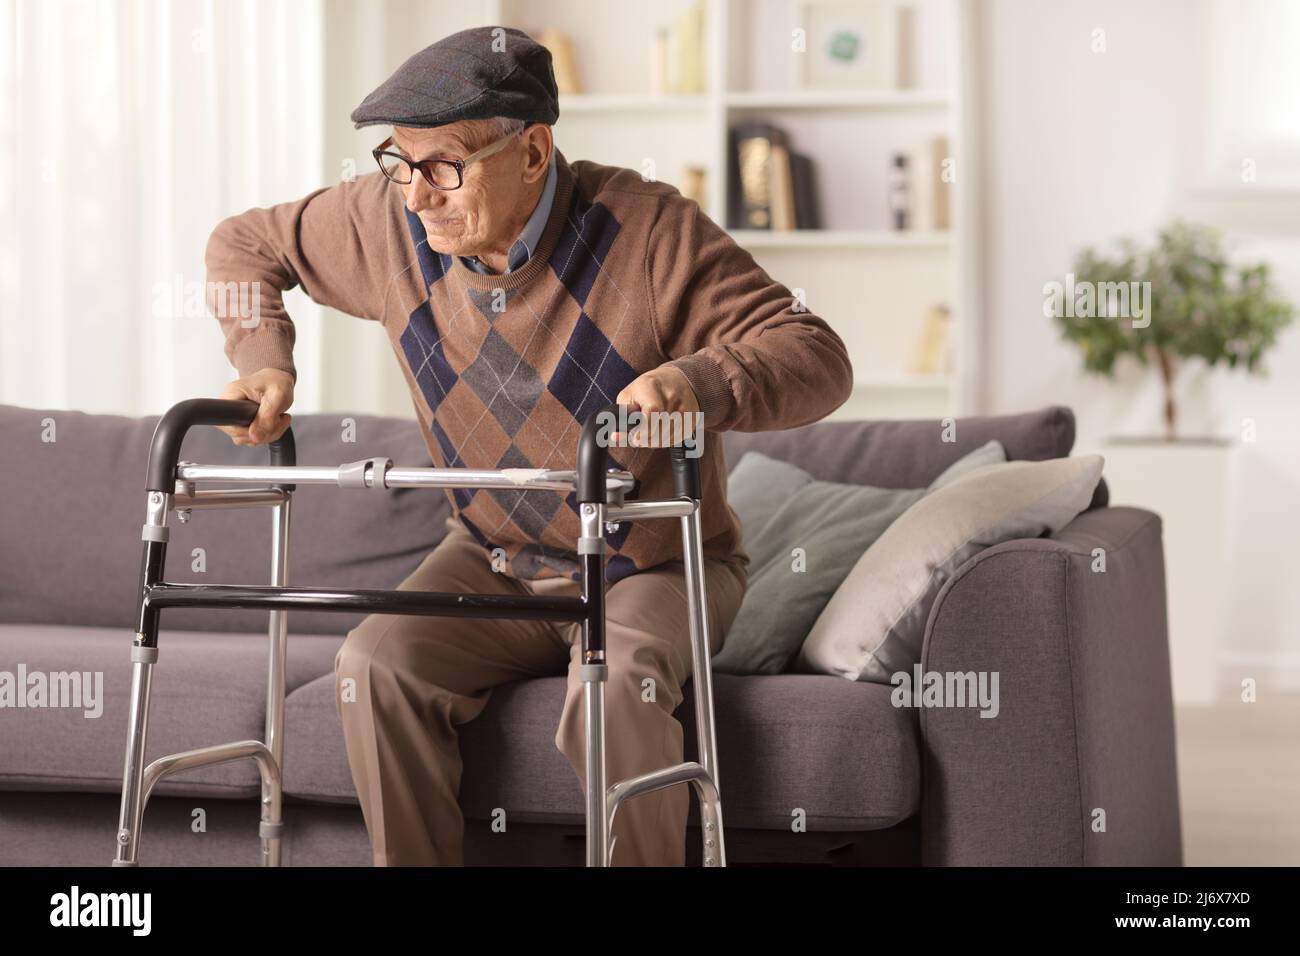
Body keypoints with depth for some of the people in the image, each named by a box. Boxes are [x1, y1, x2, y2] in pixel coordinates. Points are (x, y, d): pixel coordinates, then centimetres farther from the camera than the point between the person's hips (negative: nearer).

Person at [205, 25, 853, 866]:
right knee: (377, 667, -24)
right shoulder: (390, 223, -8)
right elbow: (244, 244, 11)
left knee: (617, 687, -35)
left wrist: (698, 381, -45)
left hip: (654, 567, -4)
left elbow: (819, 356, -24)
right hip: (494, 562, 4)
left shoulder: (646, 231, -20)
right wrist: (264, 362, -9)